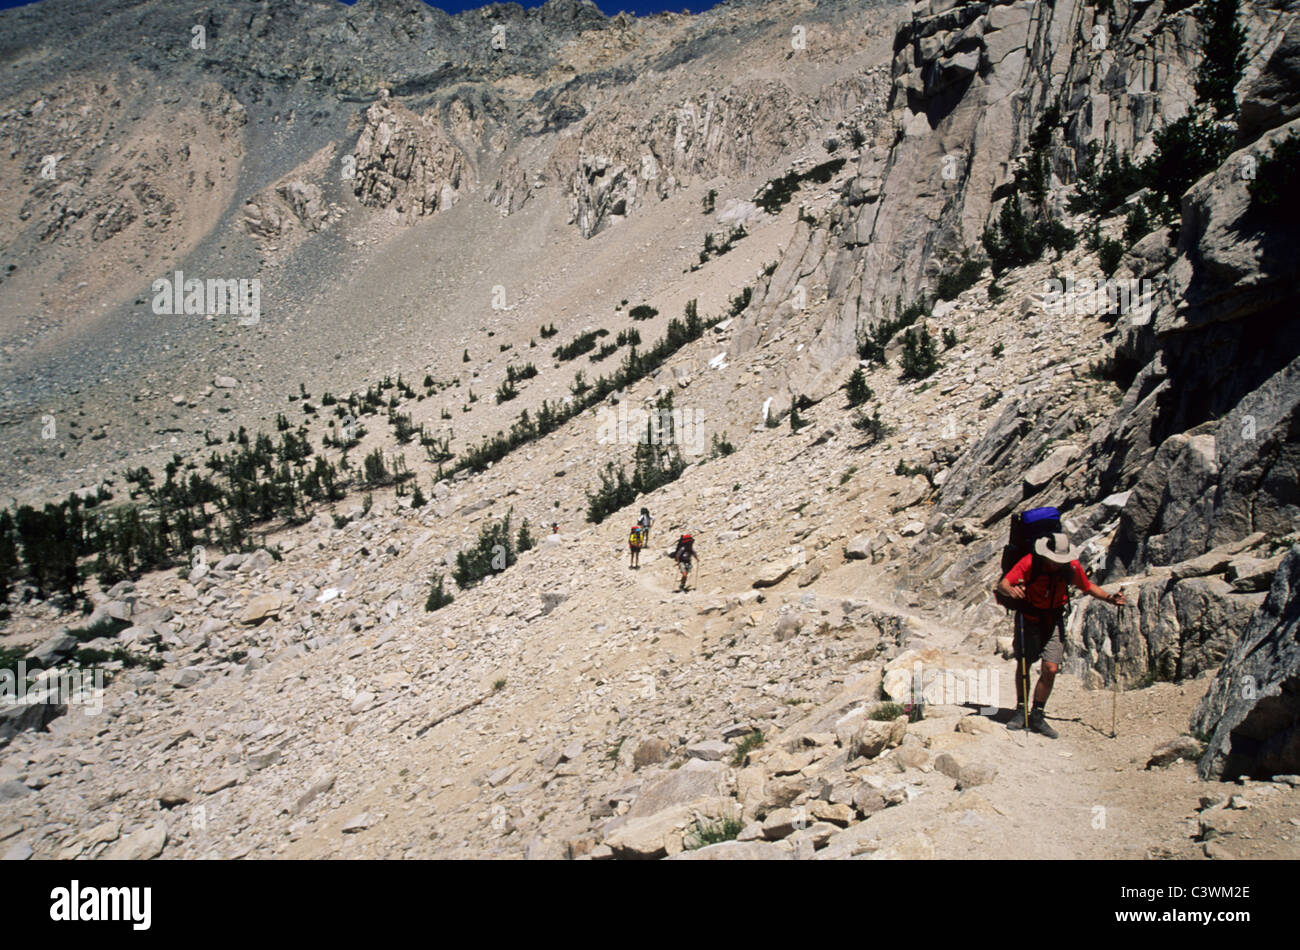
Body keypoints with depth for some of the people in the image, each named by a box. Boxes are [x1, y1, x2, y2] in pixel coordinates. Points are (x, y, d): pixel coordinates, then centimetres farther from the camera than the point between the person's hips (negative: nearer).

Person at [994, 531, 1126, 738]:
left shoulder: (1072, 567, -13)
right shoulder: (1030, 563, -23)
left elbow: (1088, 587, 6)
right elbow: (1002, 584, -29)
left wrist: (1108, 598, -10)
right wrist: (1010, 590, -52)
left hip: (1054, 619, 2)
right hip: (1028, 618, -2)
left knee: (1050, 670, -6)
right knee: (1024, 664, 4)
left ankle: (1037, 716, 9)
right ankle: (1021, 710, 21)